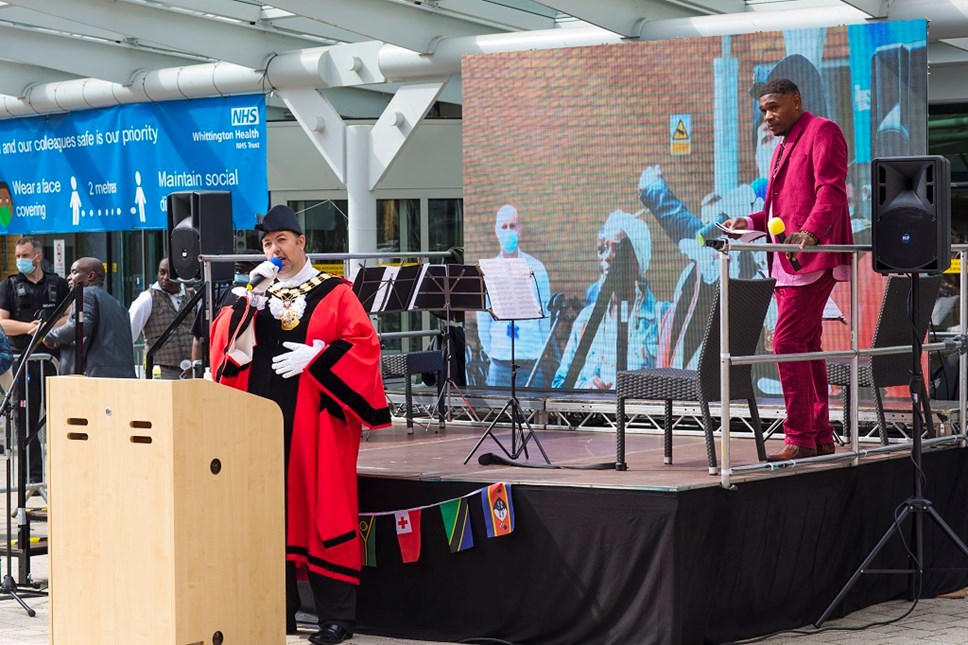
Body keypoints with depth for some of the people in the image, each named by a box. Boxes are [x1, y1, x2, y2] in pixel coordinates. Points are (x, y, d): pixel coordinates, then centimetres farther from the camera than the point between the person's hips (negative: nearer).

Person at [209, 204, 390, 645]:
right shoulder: (255, 295, 16)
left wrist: (314, 356, -15)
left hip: (316, 421, -4)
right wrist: (251, 296, -9)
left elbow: (364, 344, -6)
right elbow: (225, 341, 3)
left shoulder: (334, 293, 4)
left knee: (323, 509, -5)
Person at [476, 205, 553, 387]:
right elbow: (483, 322, 8)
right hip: (499, 363, 1)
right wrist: (492, 353, 3)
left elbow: (545, 317, 5)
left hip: (531, 361, -1)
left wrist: (540, 355, 3)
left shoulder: (537, 268, 3)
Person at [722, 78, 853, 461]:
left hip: (812, 259, -10)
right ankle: (821, 437, 17)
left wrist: (811, 231, -32)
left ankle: (800, 439, -13)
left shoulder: (822, 132, -5)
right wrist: (751, 222, 11)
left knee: (787, 342, -15)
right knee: (805, 346, 11)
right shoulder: (783, 147, 25)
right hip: (787, 262, 10)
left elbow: (831, 190, -17)